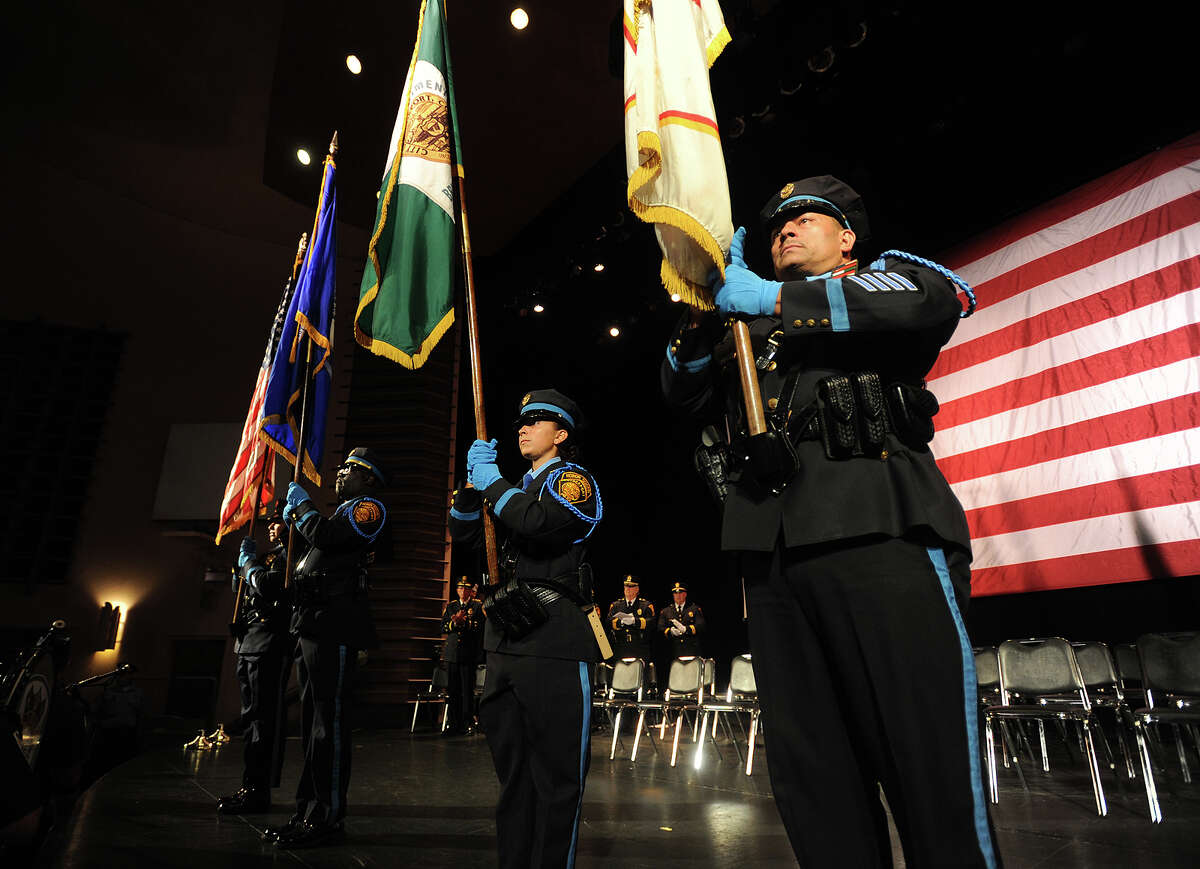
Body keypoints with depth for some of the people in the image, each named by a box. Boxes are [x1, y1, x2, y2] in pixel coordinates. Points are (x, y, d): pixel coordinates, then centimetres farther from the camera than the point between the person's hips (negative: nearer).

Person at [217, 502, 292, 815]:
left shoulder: (291, 554, -6)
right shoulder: (269, 555, 23)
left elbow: (268, 586, -21)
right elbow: (240, 589, 29)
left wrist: (249, 563, -4)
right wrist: (245, 559, 14)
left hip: (270, 644, -10)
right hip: (248, 645, 10)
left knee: (263, 718, -8)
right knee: (252, 717, 13)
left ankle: (258, 791, -4)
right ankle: (250, 788, 20)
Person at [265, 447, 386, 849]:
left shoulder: (369, 507, -3)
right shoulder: (342, 511, 25)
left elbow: (326, 536, -18)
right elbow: (316, 546, 29)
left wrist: (302, 503, -2)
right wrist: (295, 519, 22)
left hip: (334, 626, -10)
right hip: (310, 624, 10)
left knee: (328, 719, -7)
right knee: (312, 719, 12)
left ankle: (328, 818, -1)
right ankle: (308, 812, 21)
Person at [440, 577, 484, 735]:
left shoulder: (478, 606, 5)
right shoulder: (450, 606, 17)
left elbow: (481, 626, -6)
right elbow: (443, 628, 10)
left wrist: (463, 622, -15)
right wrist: (455, 623, -9)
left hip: (469, 655, -4)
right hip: (451, 654, 4)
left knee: (468, 690, -3)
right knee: (452, 690, 6)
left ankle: (468, 723, 4)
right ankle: (453, 723, 15)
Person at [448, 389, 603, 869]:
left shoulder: (574, 479, 0)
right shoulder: (516, 488, 23)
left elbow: (539, 522, -20)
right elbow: (462, 532, 18)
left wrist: (492, 482, -6)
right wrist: (474, 481, 3)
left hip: (553, 647, -8)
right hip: (504, 644, 8)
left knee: (556, 776, -2)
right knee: (512, 771, 17)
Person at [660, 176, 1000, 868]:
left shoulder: (886, 278, 18)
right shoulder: (755, 330, 30)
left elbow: (938, 298, -7)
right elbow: (686, 391, 19)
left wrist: (770, 298, -7)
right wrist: (702, 309, 0)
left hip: (878, 533, -4)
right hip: (773, 553, 5)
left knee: (932, 768, -5)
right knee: (812, 778, 7)